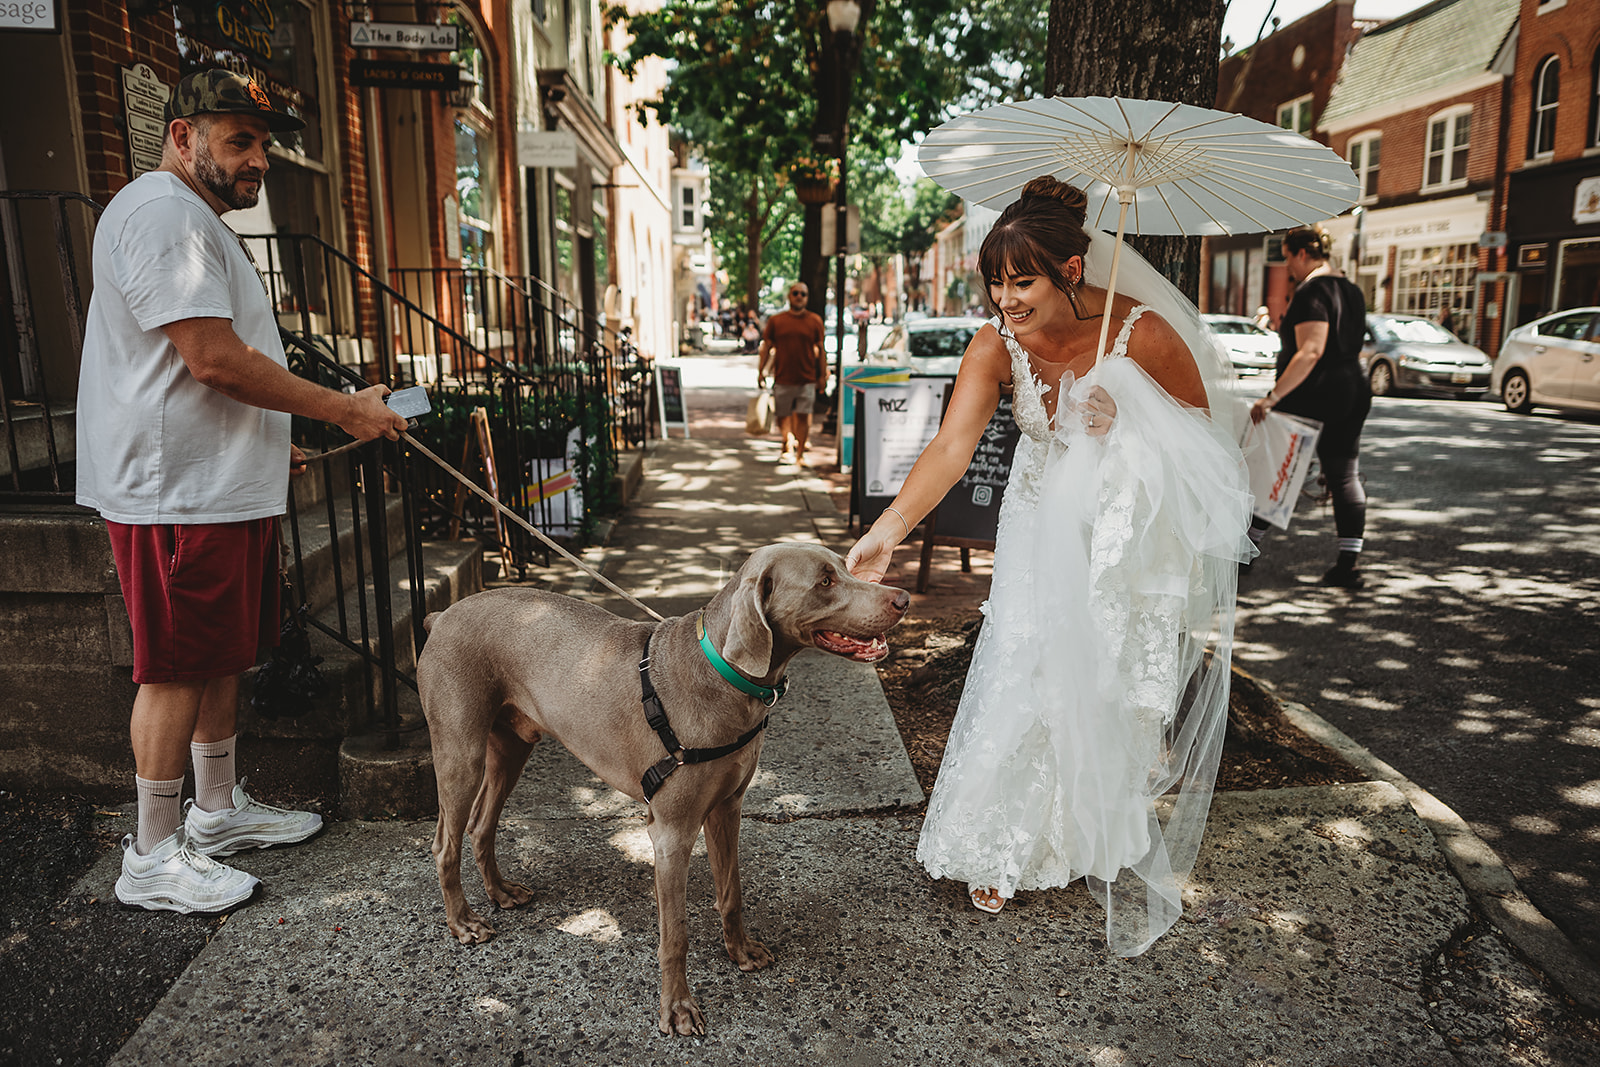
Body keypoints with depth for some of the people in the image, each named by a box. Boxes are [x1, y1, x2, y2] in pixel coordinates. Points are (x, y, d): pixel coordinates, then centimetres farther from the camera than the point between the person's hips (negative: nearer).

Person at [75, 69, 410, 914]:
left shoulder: (198, 219, 22)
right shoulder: (163, 213, -14)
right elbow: (215, 360, -23)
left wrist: (269, 441, 25)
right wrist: (346, 410, -17)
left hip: (222, 486, 11)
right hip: (176, 494, -11)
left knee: (223, 656, 17)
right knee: (177, 671, -3)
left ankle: (219, 811, 30)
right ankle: (154, 859, 10)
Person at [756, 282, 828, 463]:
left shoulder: (815, 321, 6)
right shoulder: (776, 320, 5)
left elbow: (820, 350, 10)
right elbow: (766, 347, 8)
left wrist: (822, 375, 8)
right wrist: (760, 372, 3)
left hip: (807, 379, 0)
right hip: (782, 378, 0)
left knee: (803, 416, -4)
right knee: (782, 415, 6)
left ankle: (800, 452, 5)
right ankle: (788, 440, 30)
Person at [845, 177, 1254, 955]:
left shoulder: (1144, 335, -22)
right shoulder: (996, 347, -16)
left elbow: (1206, 439, -7)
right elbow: (951, 446, -30)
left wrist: (1126, 424, -24)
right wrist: (886, 530, -43)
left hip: (1142, 536, -2)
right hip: (1047, 532, 3)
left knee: (1126, 700, 5)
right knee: (1026, 680, 5)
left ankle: (1125, 861, 29)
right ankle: (1009, 850, 25)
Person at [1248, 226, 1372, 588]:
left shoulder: (1312, 291, -14)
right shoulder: (1351, 290, 15)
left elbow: (1310, 352, -25)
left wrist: (1272, 397, -28)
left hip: (1315, 396, -9)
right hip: (1353, 393, 9)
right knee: (1345, 476, 8)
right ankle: (1348, 564, 5)